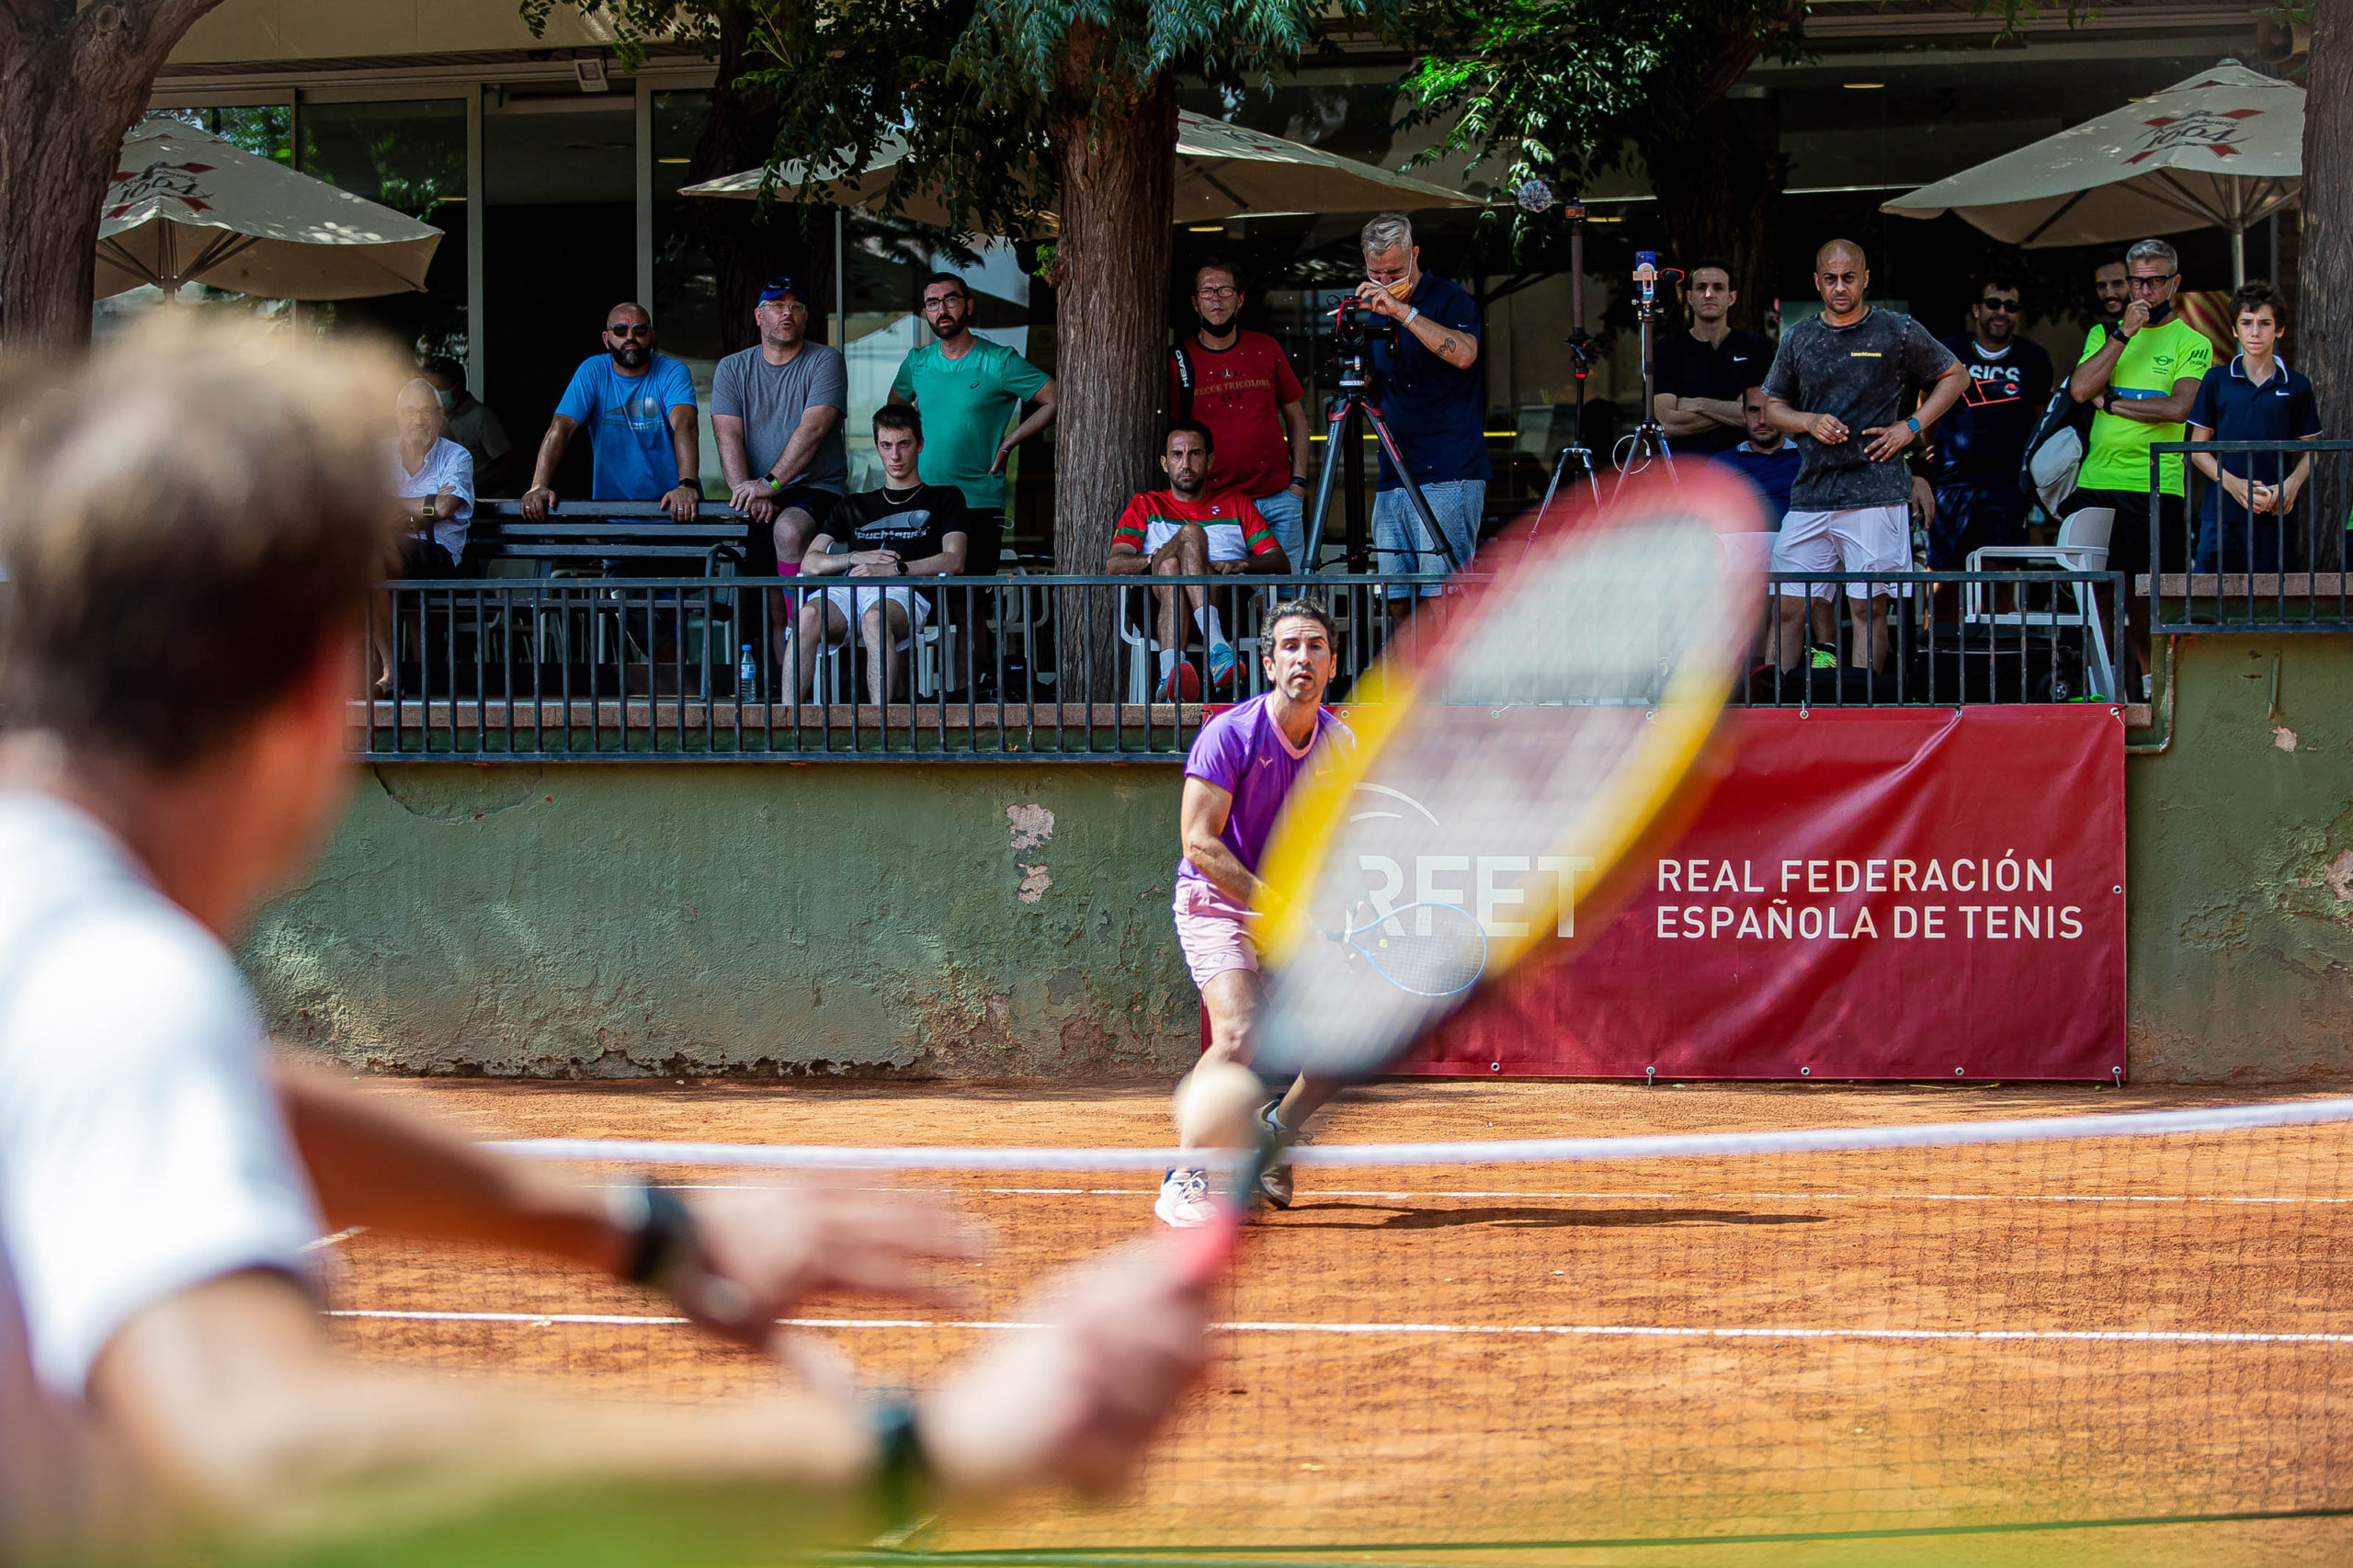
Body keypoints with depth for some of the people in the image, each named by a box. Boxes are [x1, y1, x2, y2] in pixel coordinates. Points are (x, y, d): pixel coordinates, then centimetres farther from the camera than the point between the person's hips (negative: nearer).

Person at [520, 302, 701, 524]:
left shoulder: (673, 373, -2)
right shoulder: (593, 372, 3)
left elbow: (684, 425, -19)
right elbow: (562, 426, -8)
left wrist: (687, 485, -38)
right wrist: (539, 486, -24)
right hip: (610, 503, 0)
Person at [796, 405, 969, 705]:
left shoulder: (944, 498, 25)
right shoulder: (856, 506, 34)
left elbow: (954, 561, 8)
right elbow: (809, 563, 22)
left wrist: (893, 569, -6)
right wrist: (856, 558, 1)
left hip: (905, 591, -3)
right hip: (847, 589, 3)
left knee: (875, 619, -42)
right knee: (808, 616, -35)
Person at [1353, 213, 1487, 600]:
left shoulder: (1450, 301, -2)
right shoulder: (1375, 309, 18)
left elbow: (1464, 354, -23)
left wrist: (1404, 312, -25)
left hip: (1447, 480, -7)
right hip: (1392, 481, 7)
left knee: (1441, 599, -13)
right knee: (1398, 601, 3)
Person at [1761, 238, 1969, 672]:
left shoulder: (1899, 333, 3)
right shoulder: (1798, 339, 12)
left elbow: (1955, 375, 13)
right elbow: (1773, 407, 20)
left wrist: (1910, 427, 2)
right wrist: (1811, 422, -1)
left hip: (1875, 493, -3)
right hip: (1810, 494, 3)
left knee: (1869, 607, -3)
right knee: (1788, 607, 1)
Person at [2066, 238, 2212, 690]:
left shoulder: (2192, 343, 3)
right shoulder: (2104, 333, 15)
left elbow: (2178, 408, -13)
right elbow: (2080, 389, -2)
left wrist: (2108, 401, -6)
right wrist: (2123, 334, -8)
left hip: (2155, 487, -4)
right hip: (2095, 482, 4)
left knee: (2145, 592, -6)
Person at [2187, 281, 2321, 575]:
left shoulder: (2296, 386, 8)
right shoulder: (2216, 380, 8)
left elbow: (2310, 450, 11)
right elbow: (2198, 449, 8)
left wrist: (2292, 484, -10)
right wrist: (2232, 483, -9)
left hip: (2276, 517, 0)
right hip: (2222, 515, 0)